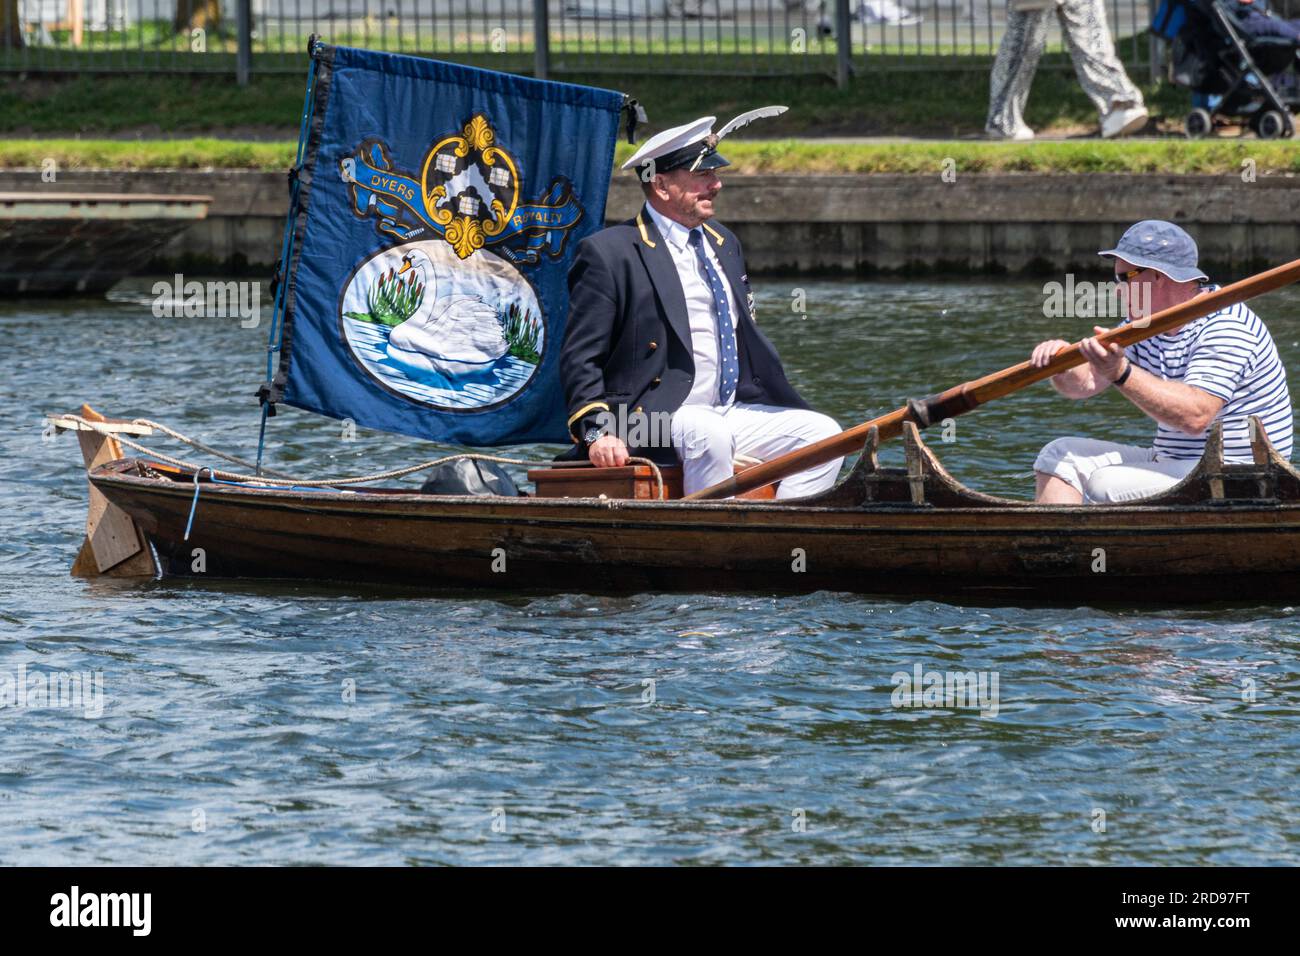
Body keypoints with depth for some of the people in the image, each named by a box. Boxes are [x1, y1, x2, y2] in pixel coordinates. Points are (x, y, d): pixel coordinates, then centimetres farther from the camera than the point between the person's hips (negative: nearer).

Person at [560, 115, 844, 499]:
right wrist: (597, 432, -21)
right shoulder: (607, 253, -5)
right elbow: (580, 359, -8)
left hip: (733, 413, 8)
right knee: (708, 435, -36)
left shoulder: (724, 244, 20)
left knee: (823, 432, -10)